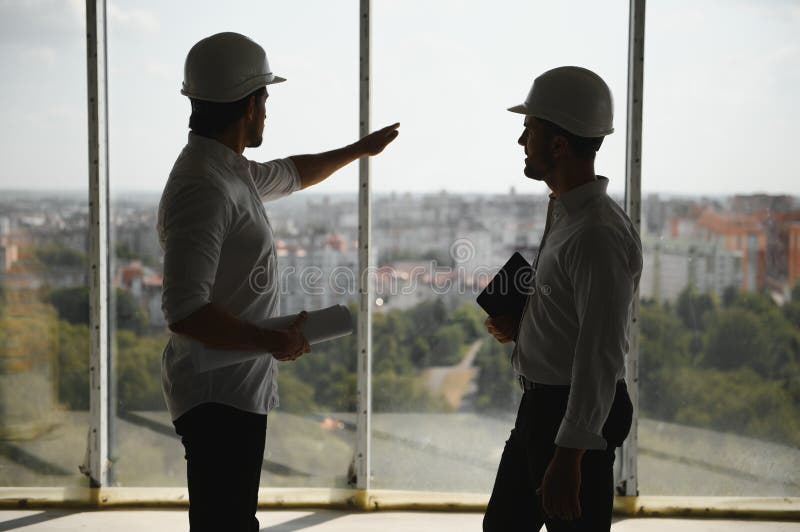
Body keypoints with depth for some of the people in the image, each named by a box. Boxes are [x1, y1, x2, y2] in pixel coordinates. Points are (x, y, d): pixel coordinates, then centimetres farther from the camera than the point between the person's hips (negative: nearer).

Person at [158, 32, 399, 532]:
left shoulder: (232, 171, 10)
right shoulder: (203, 188, -22)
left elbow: (292, 174, 33)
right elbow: (185, 311, -29)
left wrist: (360, 150, 43)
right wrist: (274, 340, -20)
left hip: (236, 389, 10)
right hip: (219, 396, -10)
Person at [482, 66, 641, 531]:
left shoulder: (598, 234, -22)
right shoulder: (565, 215, 10)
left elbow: (602, 354, -25)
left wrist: (569, 454, -26)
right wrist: (521, 327, 5)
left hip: (577, 418, -10)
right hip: (540, 406, 10)